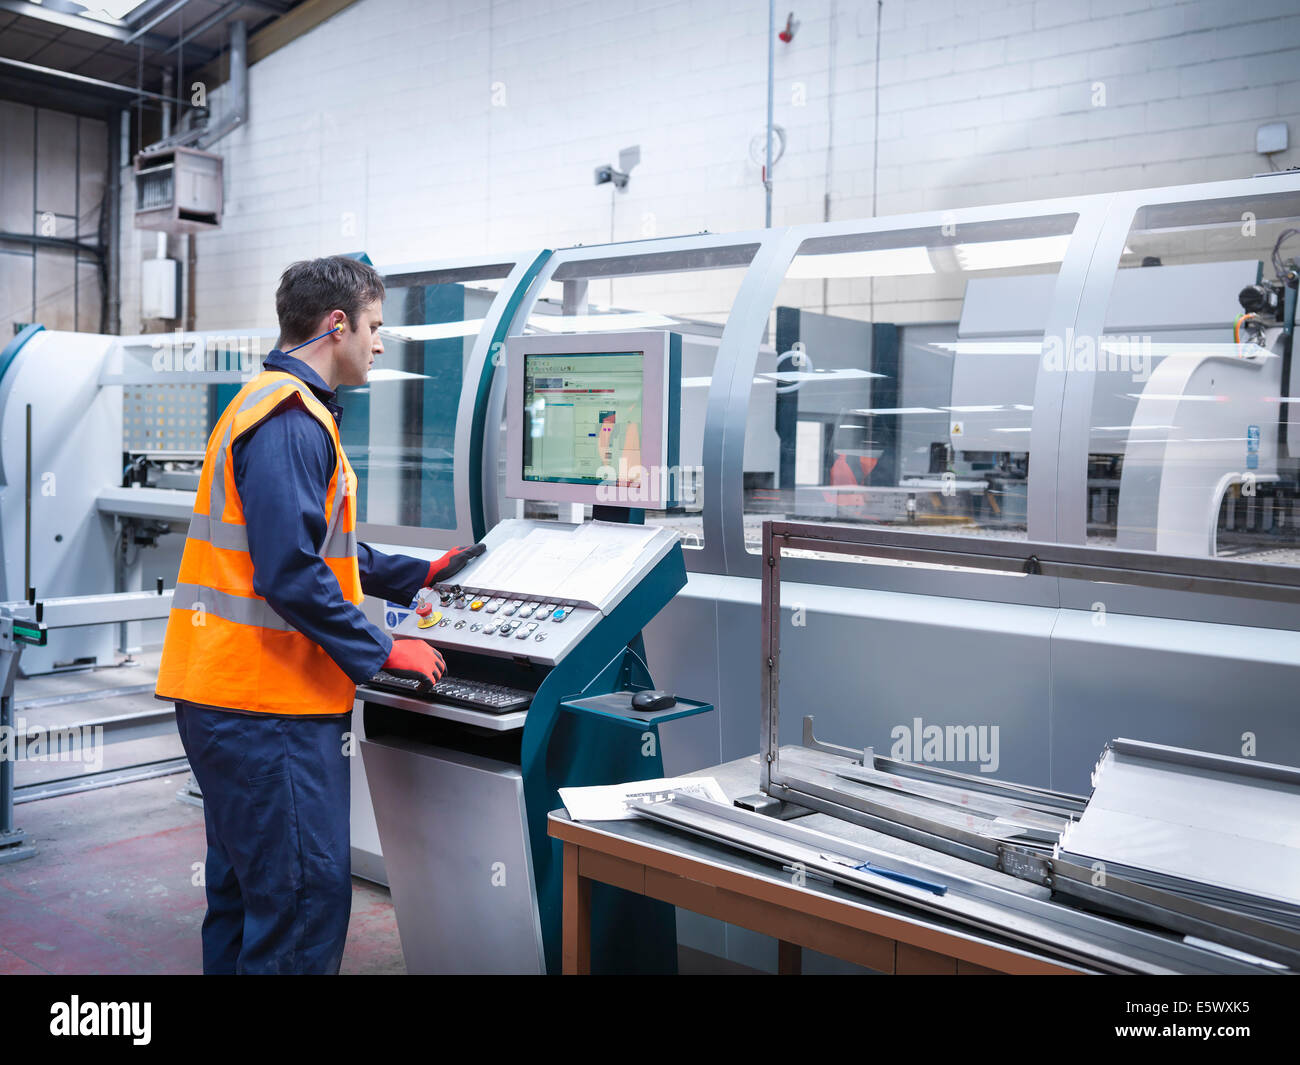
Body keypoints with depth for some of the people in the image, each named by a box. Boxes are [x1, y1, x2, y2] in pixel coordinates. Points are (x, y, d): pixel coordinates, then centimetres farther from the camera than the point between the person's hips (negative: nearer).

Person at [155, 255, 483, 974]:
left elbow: (317, 543, 27)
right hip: (268, 704, -11)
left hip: (227, 699, 11)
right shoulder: (290, 421, -15)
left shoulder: (285, 410, 19)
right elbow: (291, 572, -23)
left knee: (245, 889, 19)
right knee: (306, 897, -5)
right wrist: (379, 654, -15)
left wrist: (416, 576, 25)